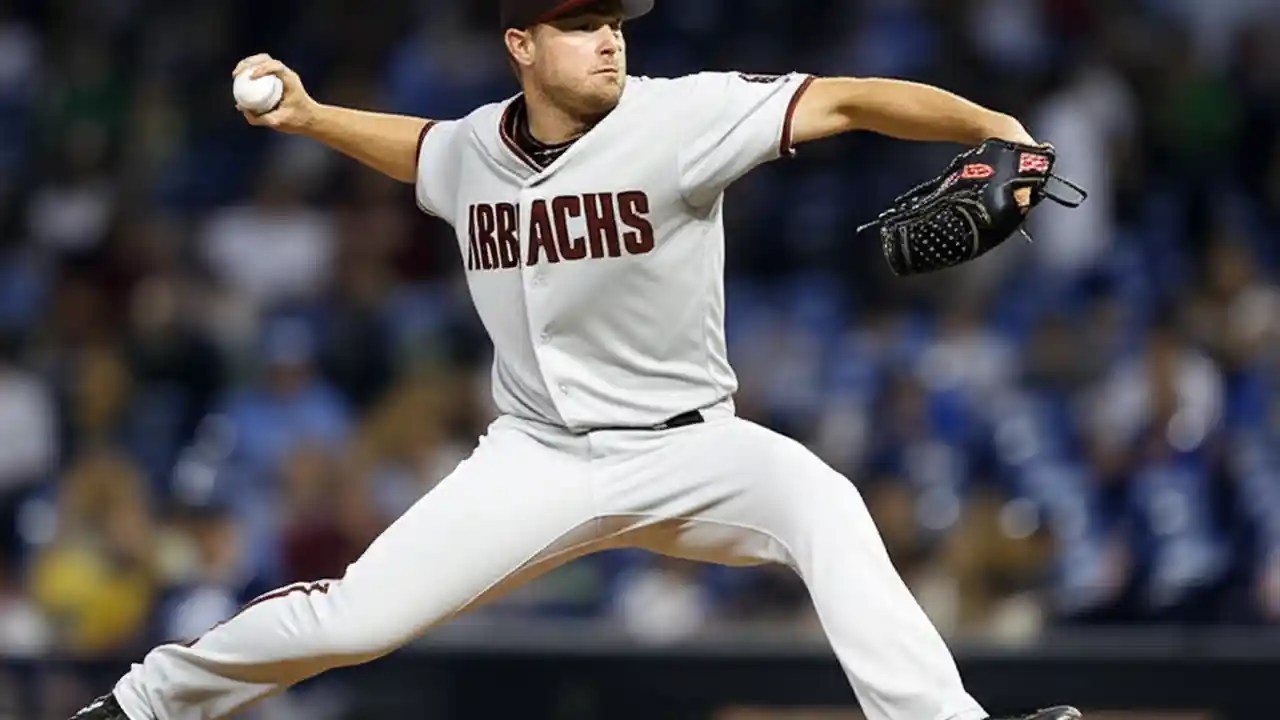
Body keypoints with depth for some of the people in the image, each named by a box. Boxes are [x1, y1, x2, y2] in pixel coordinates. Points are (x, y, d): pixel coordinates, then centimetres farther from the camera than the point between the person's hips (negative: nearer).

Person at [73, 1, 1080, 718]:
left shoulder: (678, 119, -16)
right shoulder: (471, 151, -1)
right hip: (537, 458, 3)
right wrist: (306, 116, 12)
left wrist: (993, 129, -43)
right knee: (350, 621, -5)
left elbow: (848, 100, -28)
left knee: (820, 505, -35)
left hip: (684, 450, -3)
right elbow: (418, 148, 27)